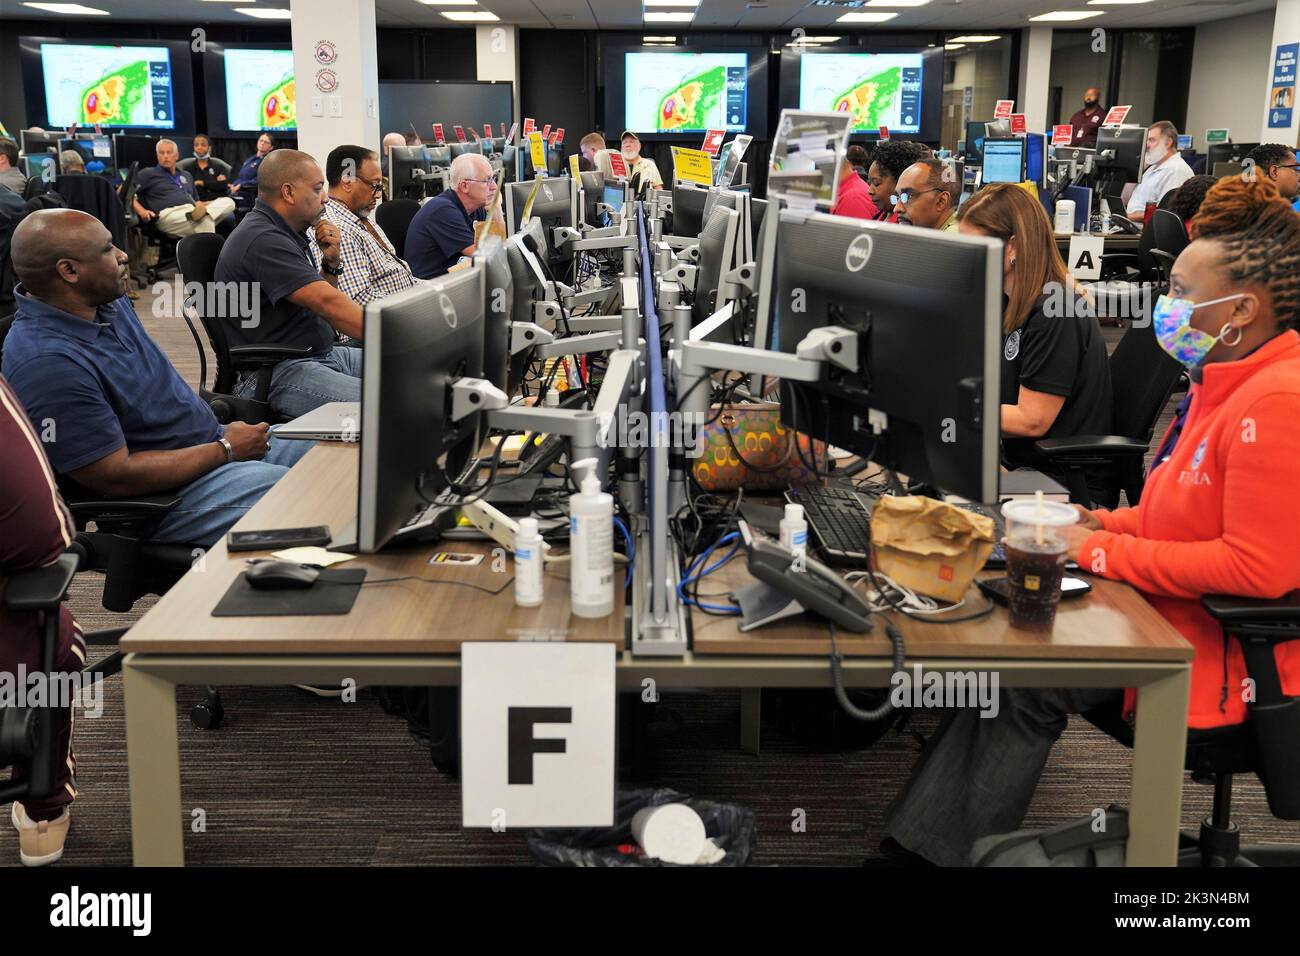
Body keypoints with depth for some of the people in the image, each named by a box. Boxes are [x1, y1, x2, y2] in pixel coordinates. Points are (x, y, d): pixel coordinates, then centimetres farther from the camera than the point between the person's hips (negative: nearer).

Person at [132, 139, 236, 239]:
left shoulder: (186, 176, 33)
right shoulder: (148, 174, 16)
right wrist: (141, 211, -12)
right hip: (168, 214, -6)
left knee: (228, 202, -20)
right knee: (206, 221, -36)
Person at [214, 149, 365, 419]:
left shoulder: (283, 234, 16)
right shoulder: (262, 240, -17)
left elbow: (319, 300, 22)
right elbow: (328, 304, -24)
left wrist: (331, 262, 3)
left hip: (323, 354, 10)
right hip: (276, 374, -10)